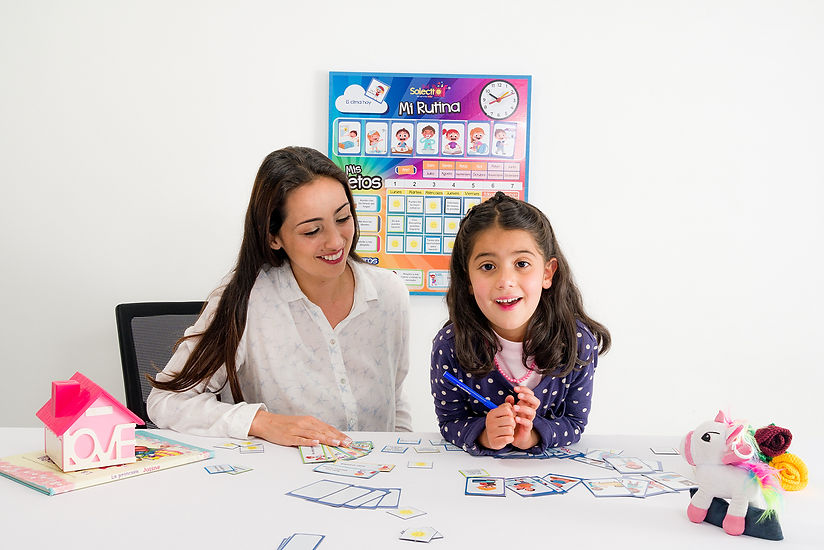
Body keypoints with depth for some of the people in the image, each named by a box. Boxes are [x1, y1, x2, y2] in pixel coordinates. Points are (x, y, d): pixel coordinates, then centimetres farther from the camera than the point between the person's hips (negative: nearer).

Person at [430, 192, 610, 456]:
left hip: (549, 464, 0)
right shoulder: (450, 345, -18)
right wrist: (484, 434, -28)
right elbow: (450, 420, -8)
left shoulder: (579, 343, -15)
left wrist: (532, 435, -26)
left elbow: (574, 423, -6)